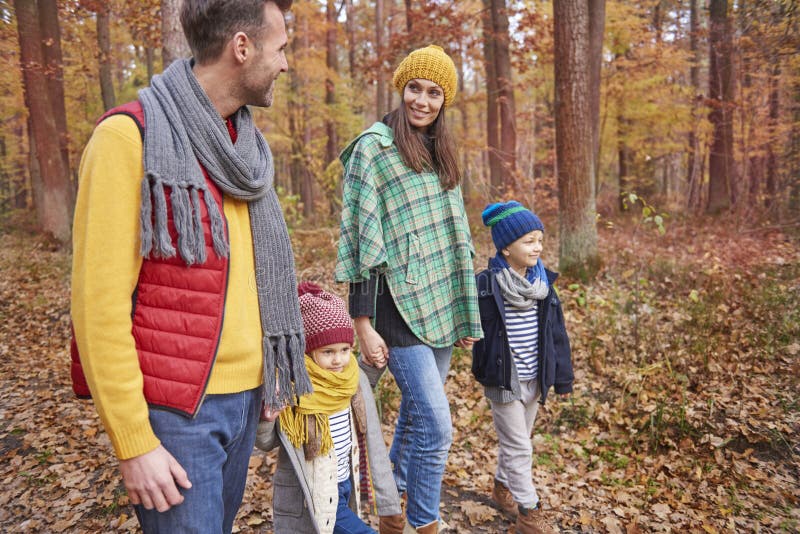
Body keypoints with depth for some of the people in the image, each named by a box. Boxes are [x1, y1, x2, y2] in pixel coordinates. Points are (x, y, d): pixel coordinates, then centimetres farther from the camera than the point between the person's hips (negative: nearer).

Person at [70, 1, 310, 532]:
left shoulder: (243, 144, 10)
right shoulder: (130, 135, -13)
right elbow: (99, 302, -15)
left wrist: (275, 369, 14)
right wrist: (133, 444, -15)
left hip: (246, 396, 7)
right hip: (177, 409, -7)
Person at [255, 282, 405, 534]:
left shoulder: (356, 380, -7)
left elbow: (373, 446, -2)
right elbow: (265, 443, -3)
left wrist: (388, 505, 0)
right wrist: (266, 416, -25)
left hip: (344, 491, 5)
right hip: (307, 500, -5)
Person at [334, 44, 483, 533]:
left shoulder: (442, 153, 15)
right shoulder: (373, 148, -7)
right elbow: (361, 240, -11)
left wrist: (467, 310, 18)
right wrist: (362, 323, -13)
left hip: (442, 304, 7)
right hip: (400, 307, -7)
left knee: (416, 413, 17)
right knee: (436, 425, -8)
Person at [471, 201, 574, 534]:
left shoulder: (544, 283, -1)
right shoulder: (486, 285, -17)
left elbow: (557, 333, 3)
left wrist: (562, 378, 6)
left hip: (535, 379, 5)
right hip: (503, 381, -5)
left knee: (517, 440, 21)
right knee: (518, 448, 3)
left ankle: (503, 487, 42)